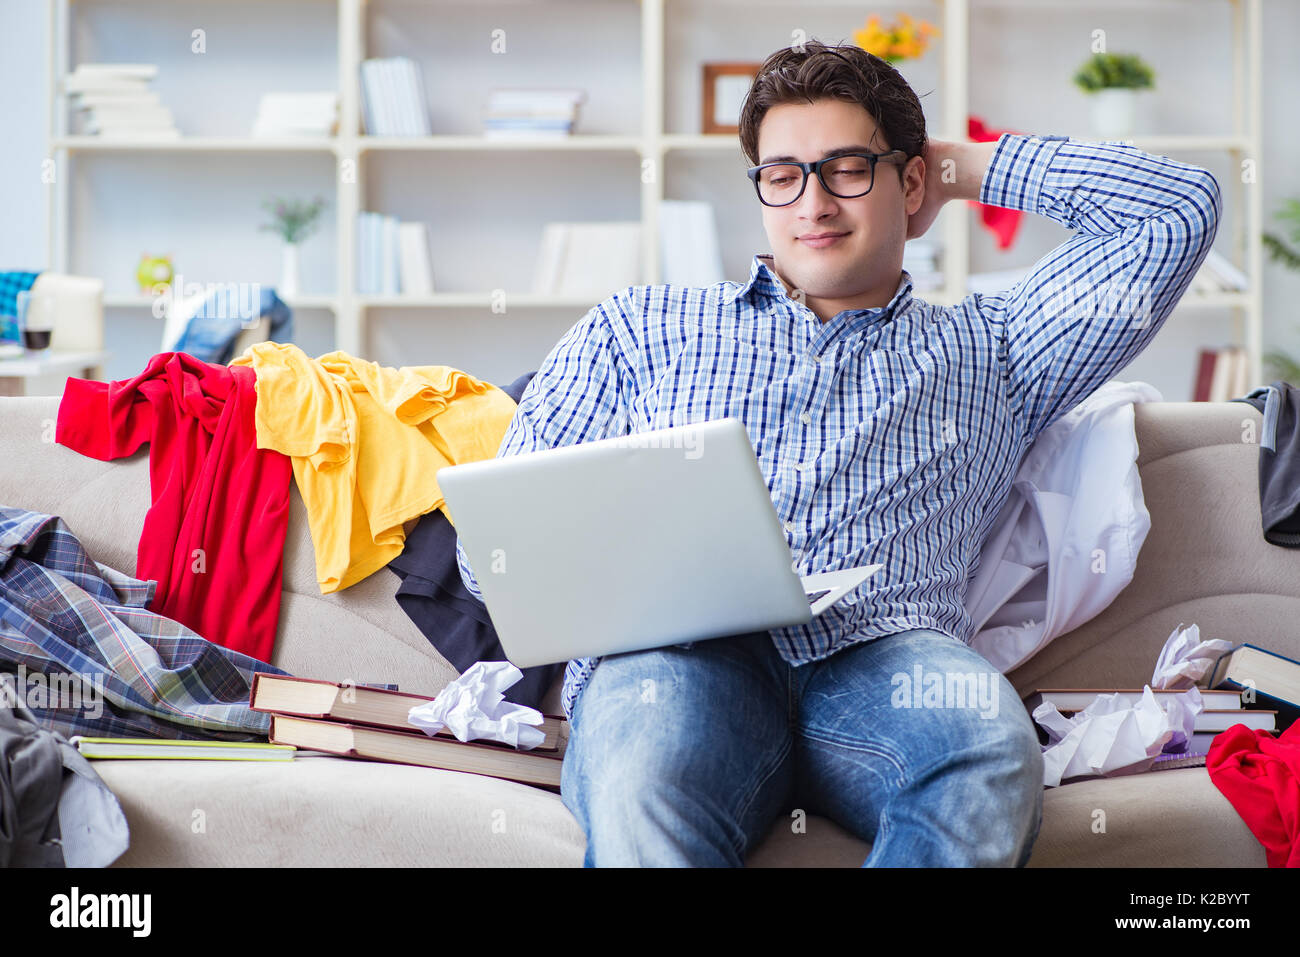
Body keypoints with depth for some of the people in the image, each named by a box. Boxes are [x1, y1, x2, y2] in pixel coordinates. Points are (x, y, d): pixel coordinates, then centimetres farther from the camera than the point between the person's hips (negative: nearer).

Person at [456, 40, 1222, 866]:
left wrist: (962, 168, 31)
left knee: (989, 750, -38)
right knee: (644, 783, -41)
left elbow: (1181, 210, 25)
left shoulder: (987, 353, 28)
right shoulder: (642, 326, 28)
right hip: (680, 657, -1)